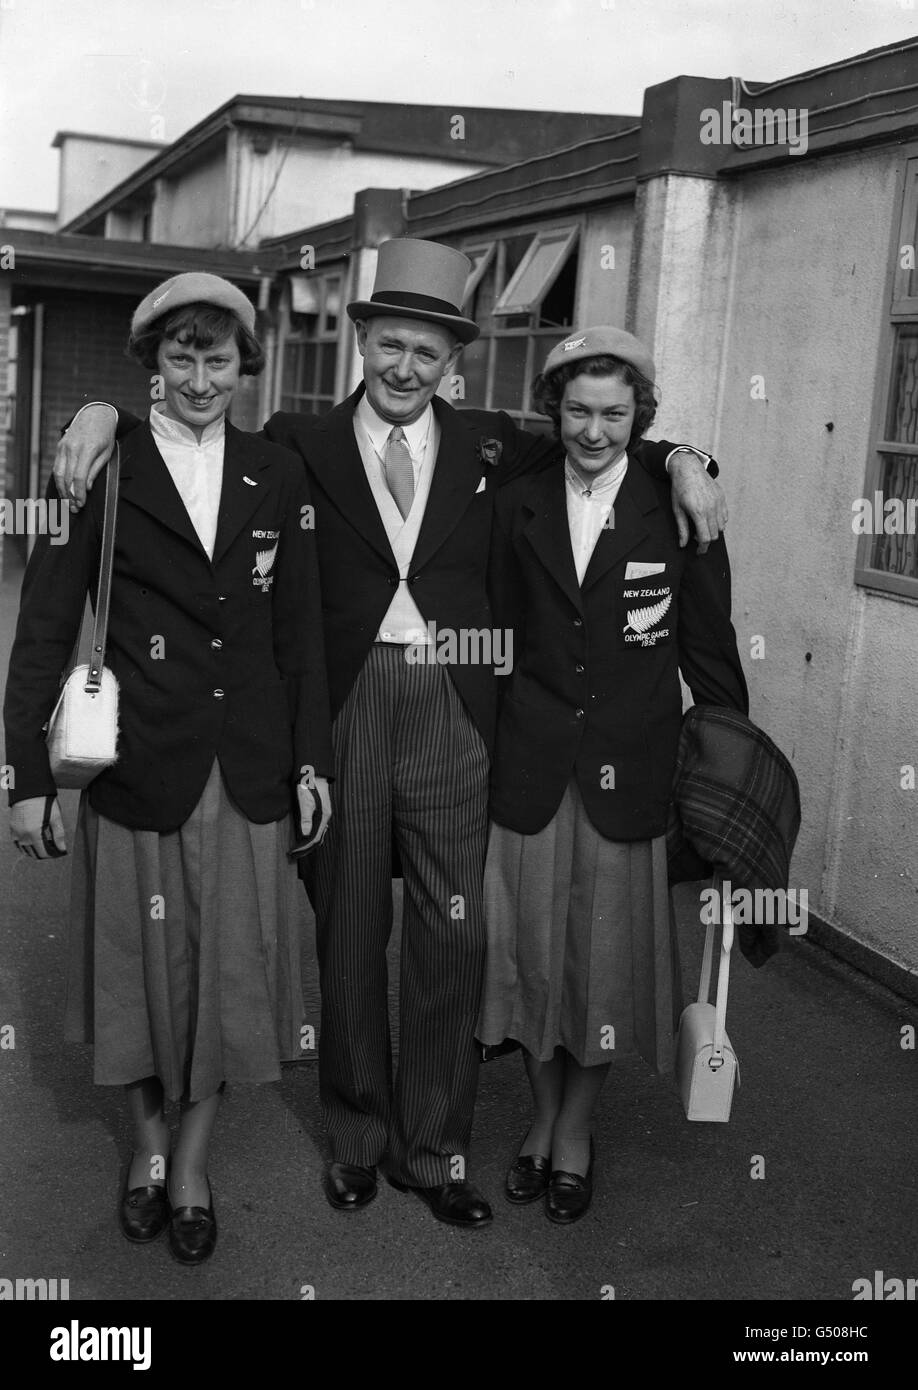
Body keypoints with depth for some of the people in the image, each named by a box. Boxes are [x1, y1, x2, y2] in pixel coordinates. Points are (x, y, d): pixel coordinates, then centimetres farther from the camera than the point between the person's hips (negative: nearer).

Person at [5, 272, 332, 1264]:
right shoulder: (102, 471, -4)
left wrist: (311, 759, 5)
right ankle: (147, 1139, 35)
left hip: (247, 772, 2)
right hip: (139, 766, -2)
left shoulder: (277, 477, 5)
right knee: (143, 961, 11)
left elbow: (299, 630, 8)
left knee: (230, 966, 9)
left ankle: (192, 1158, 29)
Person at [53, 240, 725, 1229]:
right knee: (348, 934, 11)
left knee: (452, 936, 6)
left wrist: (678, 462, 1)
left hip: (453, 713, 1)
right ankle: (356, 1137, 30)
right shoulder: (303, 444, 4)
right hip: (343, 710, -1)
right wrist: (104, 416, -10)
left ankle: (433, 1148, 24)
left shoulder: (489, 445, 9)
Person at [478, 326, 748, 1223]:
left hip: (628, 771, -1)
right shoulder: (516, 506, 4)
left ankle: (577, 1133, 30)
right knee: (532, 948, 10)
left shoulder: (675, 508, -2)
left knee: (607, 956, 9)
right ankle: (543, 1117, 33)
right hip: (530, 769, 2)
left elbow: (709, 644, 0)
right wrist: (480, 753, 3)